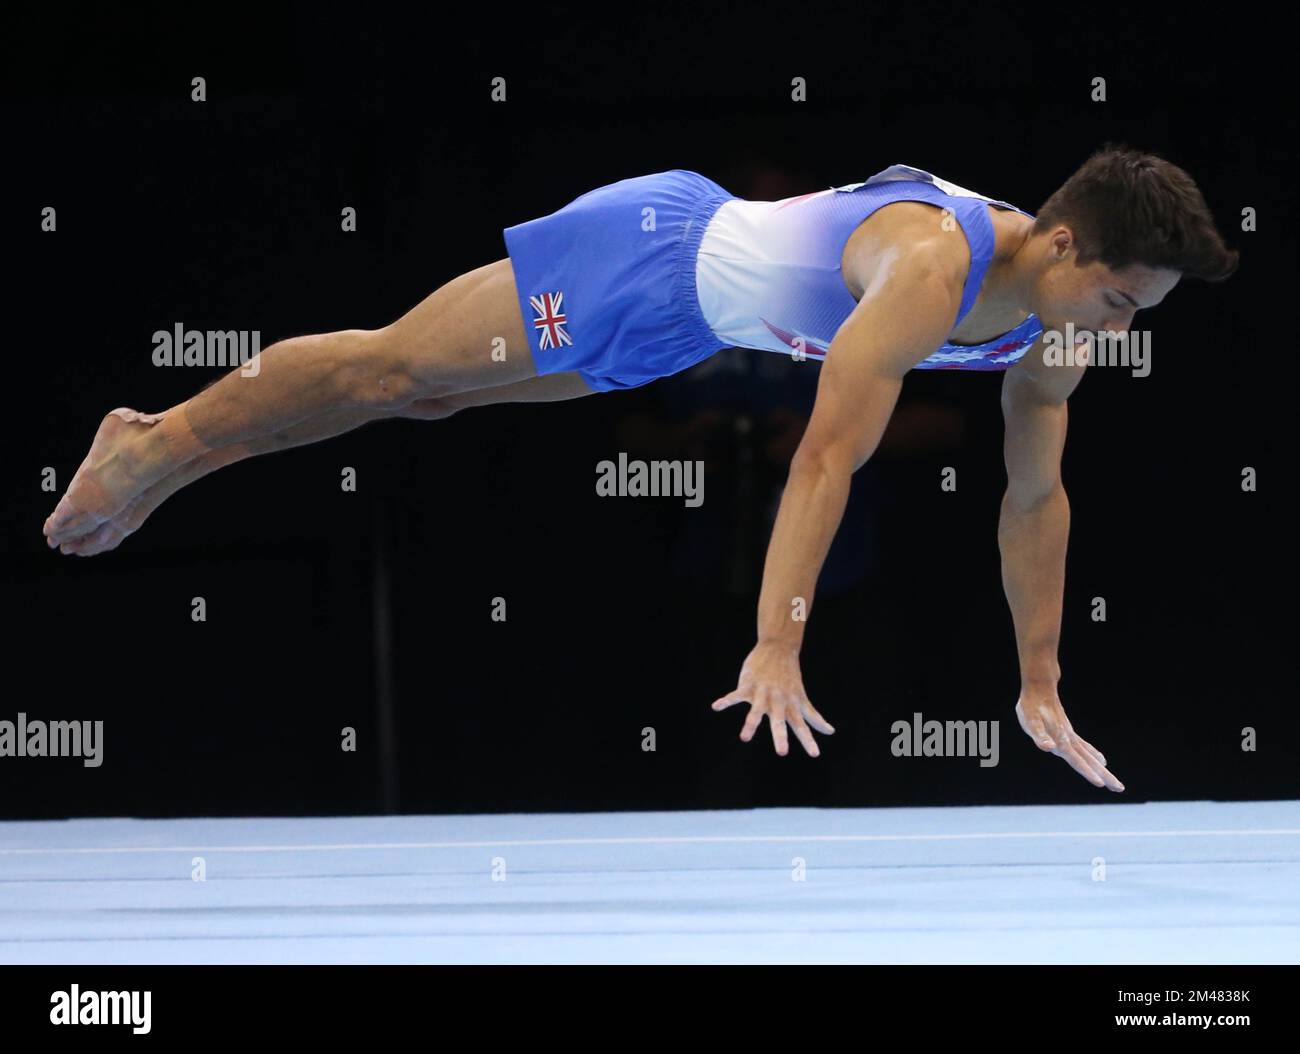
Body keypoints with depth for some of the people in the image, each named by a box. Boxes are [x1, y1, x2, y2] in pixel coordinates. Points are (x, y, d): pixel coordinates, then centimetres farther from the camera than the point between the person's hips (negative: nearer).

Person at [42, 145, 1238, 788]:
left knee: (432, 389, 19)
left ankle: (174, 452, 33)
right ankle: (161, 441, 23)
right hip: (653, 255, -8)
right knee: (391, 366, 4)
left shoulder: (1055, 326, -14)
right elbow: (829, 453, -44)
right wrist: (776, 651, -49)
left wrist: (1040, 686, -1)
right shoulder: (934, 266, -39)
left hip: (698, 314, 8)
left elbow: (1036, 496, -2)